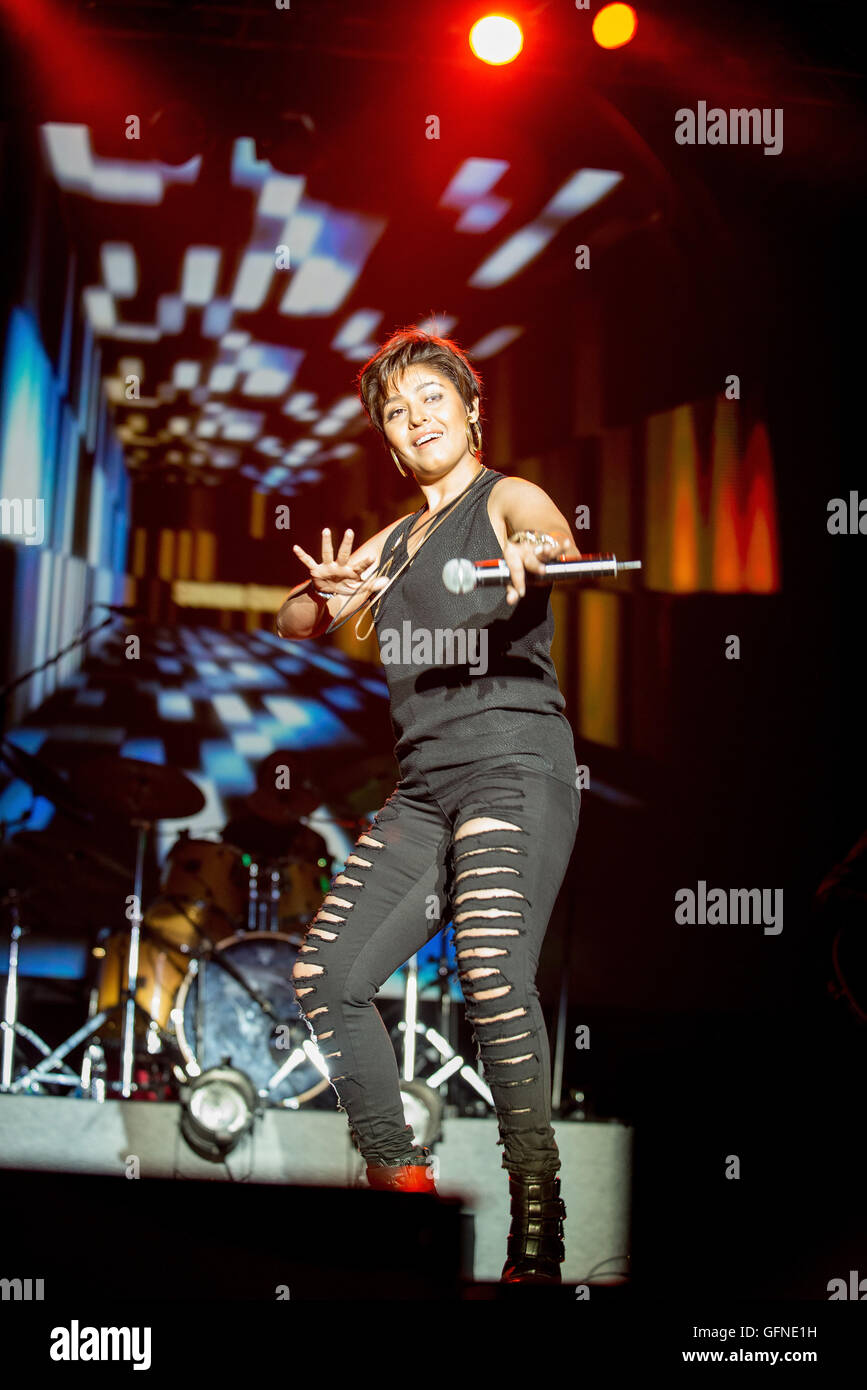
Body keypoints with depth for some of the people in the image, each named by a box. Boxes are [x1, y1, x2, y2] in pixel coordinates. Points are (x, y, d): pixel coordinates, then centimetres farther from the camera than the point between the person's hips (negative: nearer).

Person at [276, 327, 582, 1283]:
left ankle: (537, 1245, -20)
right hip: (423, 783, 7)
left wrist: (537, 554, -42)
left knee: (494, 978, -24)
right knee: (326, 973, 0)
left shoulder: (510, 499, 6)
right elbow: (296, 624, 16)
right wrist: (327, 597, -8)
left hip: (514, 761, -7)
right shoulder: (392, 542, 23)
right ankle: (399, 1177, 13)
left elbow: (556, 542, -17)